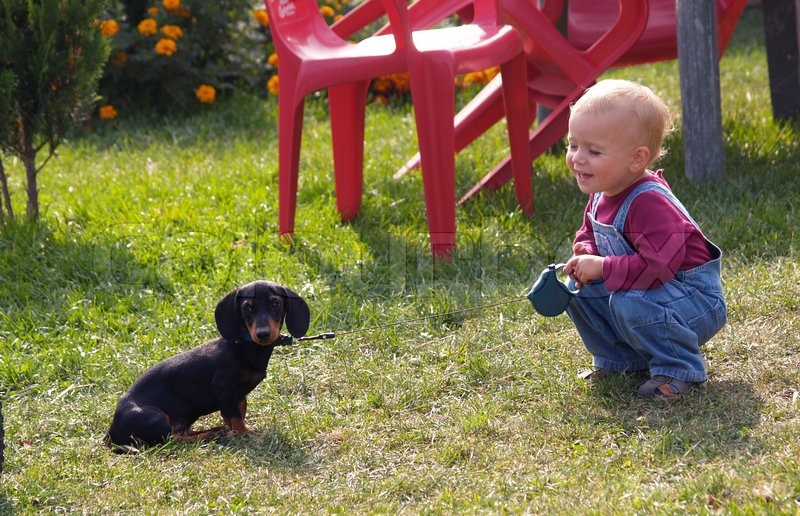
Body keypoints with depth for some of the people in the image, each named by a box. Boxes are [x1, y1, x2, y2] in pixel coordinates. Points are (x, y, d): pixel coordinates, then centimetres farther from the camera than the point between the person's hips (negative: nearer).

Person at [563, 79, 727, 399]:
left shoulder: (649, 203, -31)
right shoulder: (601, 194, -1)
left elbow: (657, 266, -37)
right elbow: (588, 234, 15)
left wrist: (602, 268, -30)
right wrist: (586, 254, -9)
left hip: (696, 298, -9)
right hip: (641, 286, 10)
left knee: (629, 303, -35)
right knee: (578, 289, 2)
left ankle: (679, 369, -12)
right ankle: (620, 358, 17)